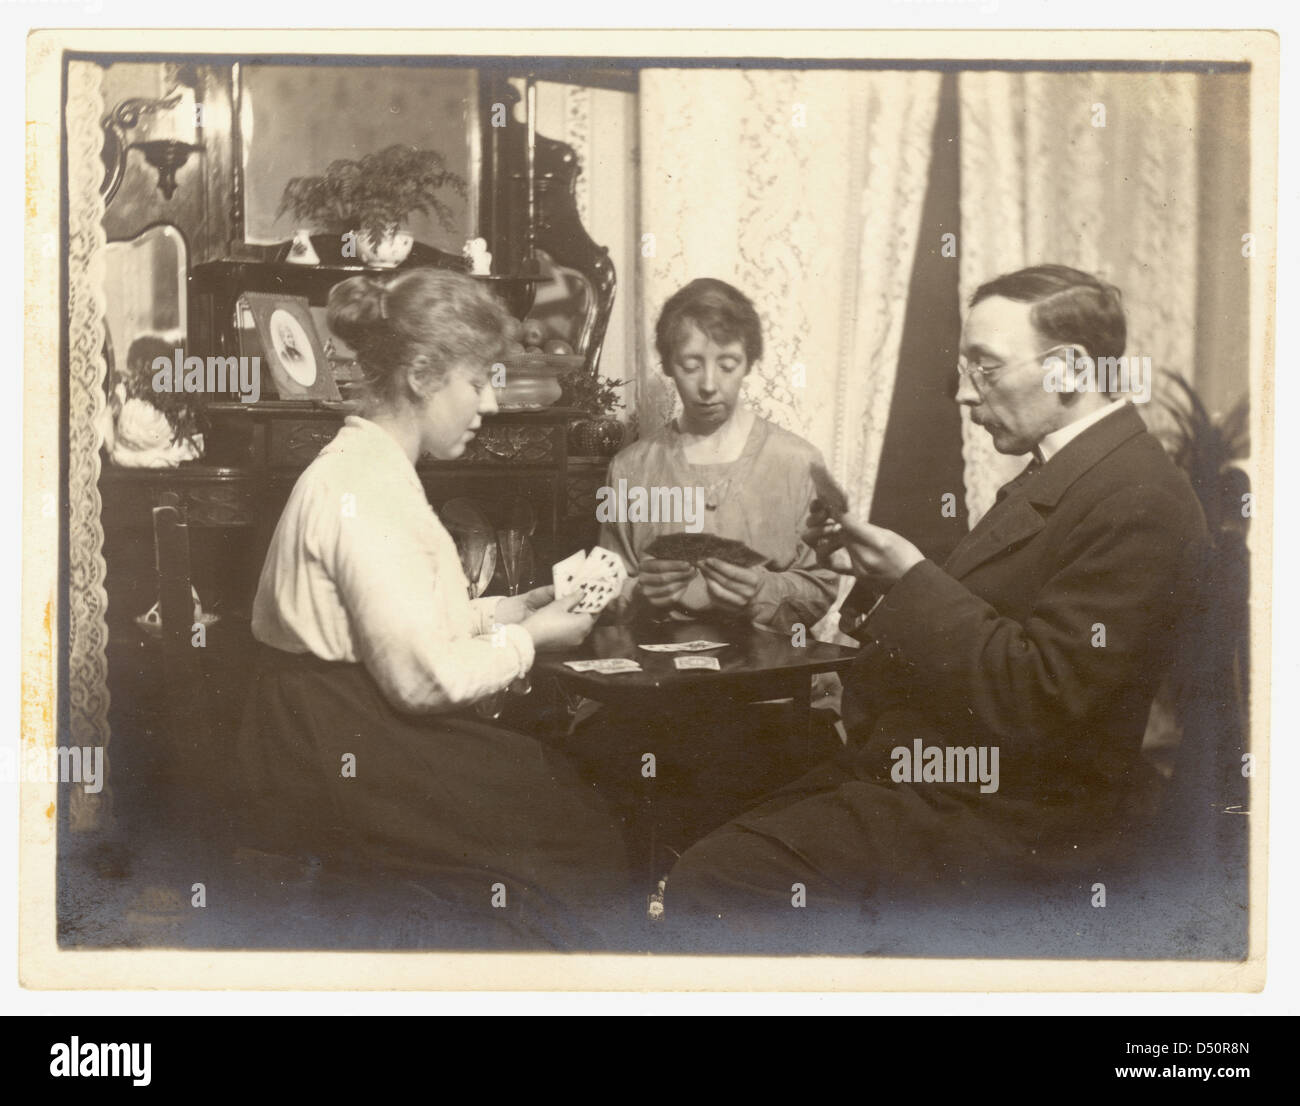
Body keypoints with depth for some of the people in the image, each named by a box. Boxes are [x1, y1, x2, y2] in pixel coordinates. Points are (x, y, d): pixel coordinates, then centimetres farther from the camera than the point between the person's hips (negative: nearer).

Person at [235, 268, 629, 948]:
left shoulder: (377, 471, 14)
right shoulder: (361, 489, -20)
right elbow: (423, 675, -23)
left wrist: (512, 609, 8)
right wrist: (528, 637, -8)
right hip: (334, 762, -10)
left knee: (565, 779, 5)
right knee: (577, 833, -7)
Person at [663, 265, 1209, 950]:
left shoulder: (1138, 501, -19)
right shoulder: (1056, 475, 15)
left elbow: (1044, 698, -24)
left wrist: (911, 580, -18)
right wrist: (877, 564, 2)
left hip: (1006, 817, -10)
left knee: (711, 886, -20)